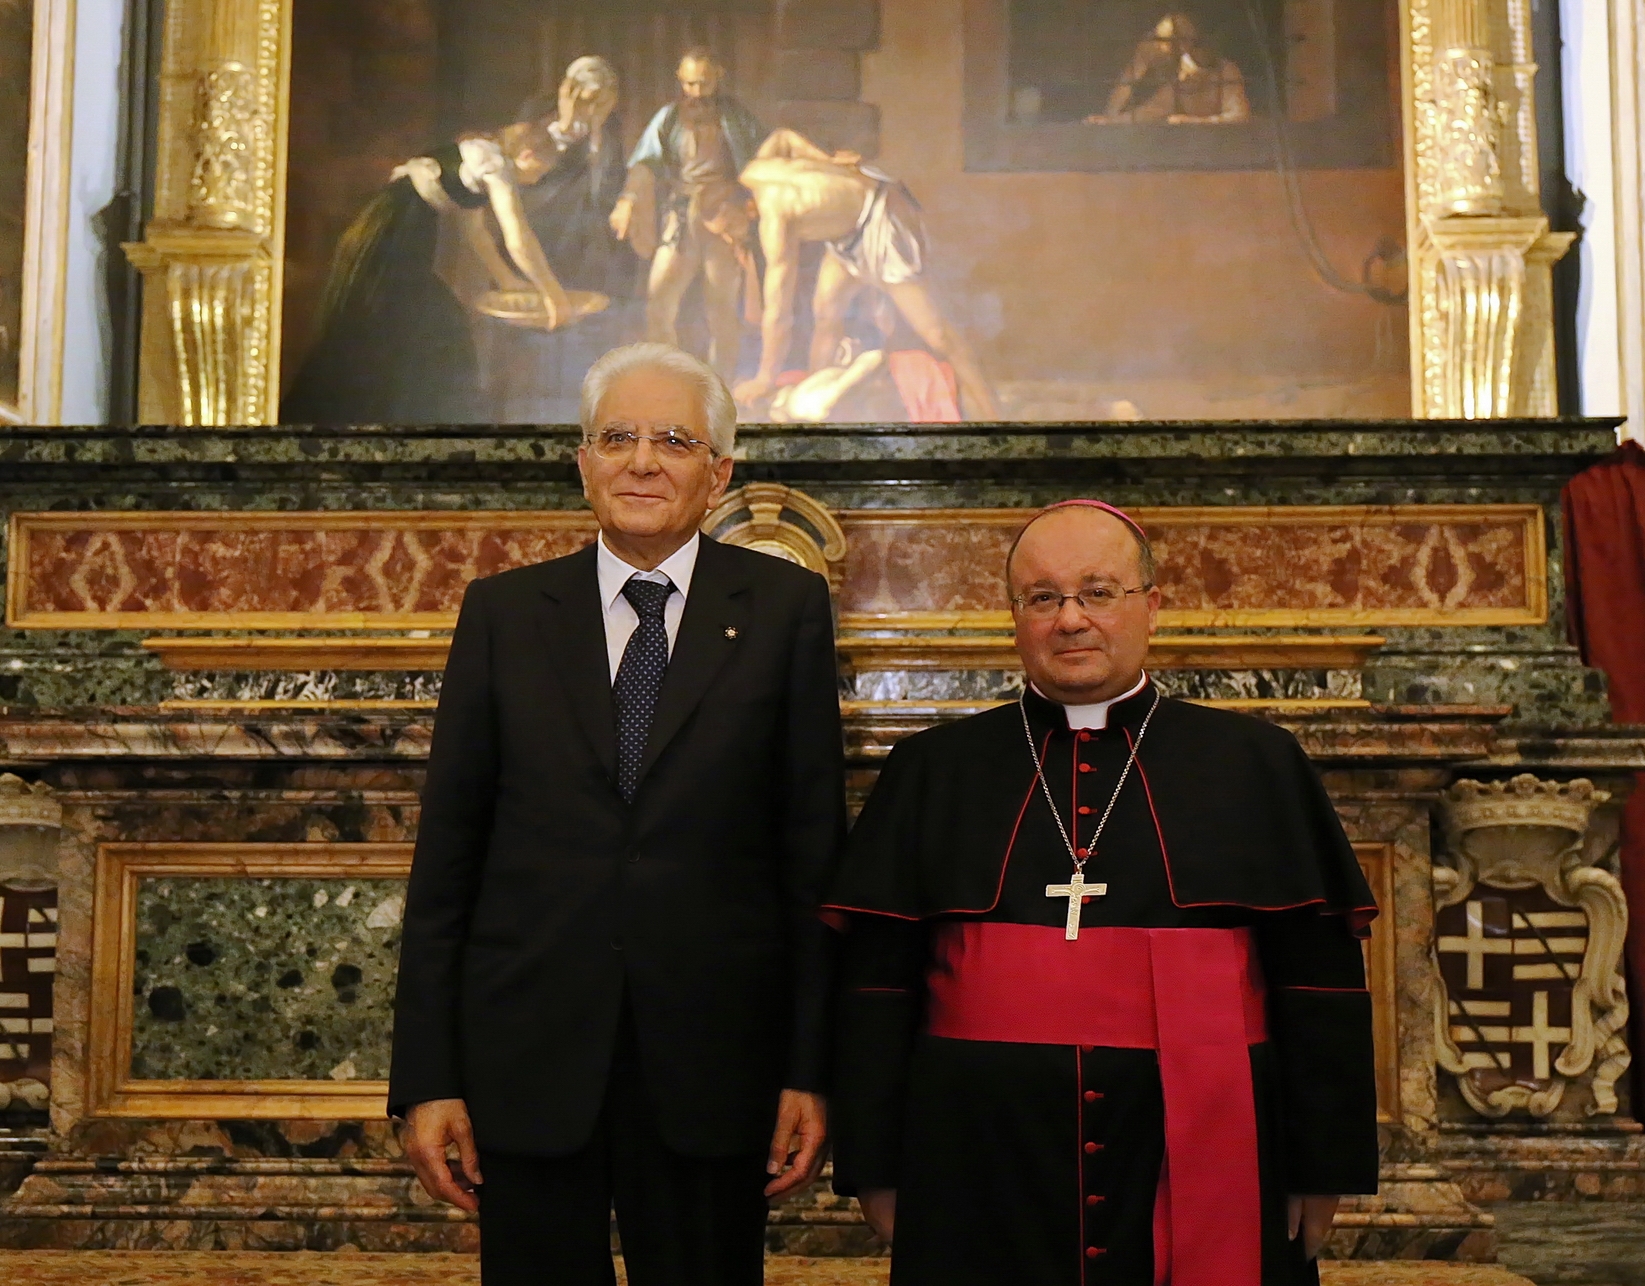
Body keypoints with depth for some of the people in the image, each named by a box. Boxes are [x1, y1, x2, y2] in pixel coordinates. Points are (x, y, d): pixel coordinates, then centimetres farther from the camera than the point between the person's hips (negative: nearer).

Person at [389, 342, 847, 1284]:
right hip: (527, 1059, 1)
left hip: (711, 1064, -1)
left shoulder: (787, 607, 2)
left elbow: (816, 848, 0)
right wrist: (427, 1076, 0)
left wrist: (812, 1071, -3)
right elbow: (446, 853, 4)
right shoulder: (503, 613, 5)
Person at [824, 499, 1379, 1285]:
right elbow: (877, 982, 5)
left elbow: (1320, 981, 3)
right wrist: (875, 1164, 2)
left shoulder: (1255, 765, 4)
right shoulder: (933, 771, 6)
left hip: (1205, 1170, 0)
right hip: (982, 1173, 1)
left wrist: (1326, 1164, 0)